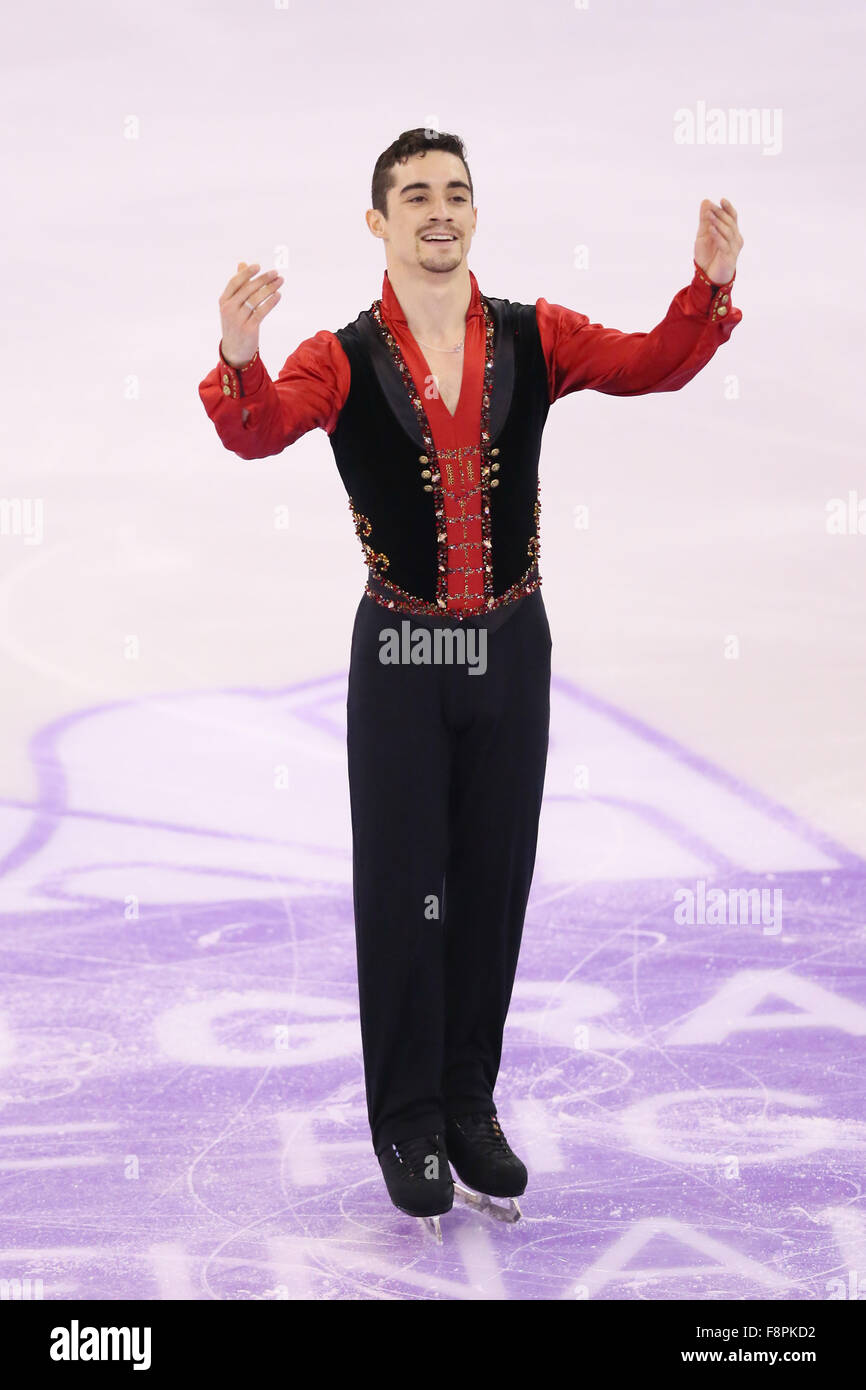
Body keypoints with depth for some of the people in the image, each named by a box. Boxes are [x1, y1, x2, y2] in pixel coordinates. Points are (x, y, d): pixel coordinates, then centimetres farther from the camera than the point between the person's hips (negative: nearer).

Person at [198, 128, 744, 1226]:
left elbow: (654, 364, -11)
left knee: (492, 885, 10)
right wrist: (238, 355, -44)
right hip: (399, 650, -2)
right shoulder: (343, 359, -6)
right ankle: (408, 1124, 18)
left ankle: (471, 1107, 25)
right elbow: (259, 432, -22)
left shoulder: (536, 340, 1)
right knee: (401, 890, 4)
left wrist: (709, 287, -30)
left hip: (511, 643, 2)